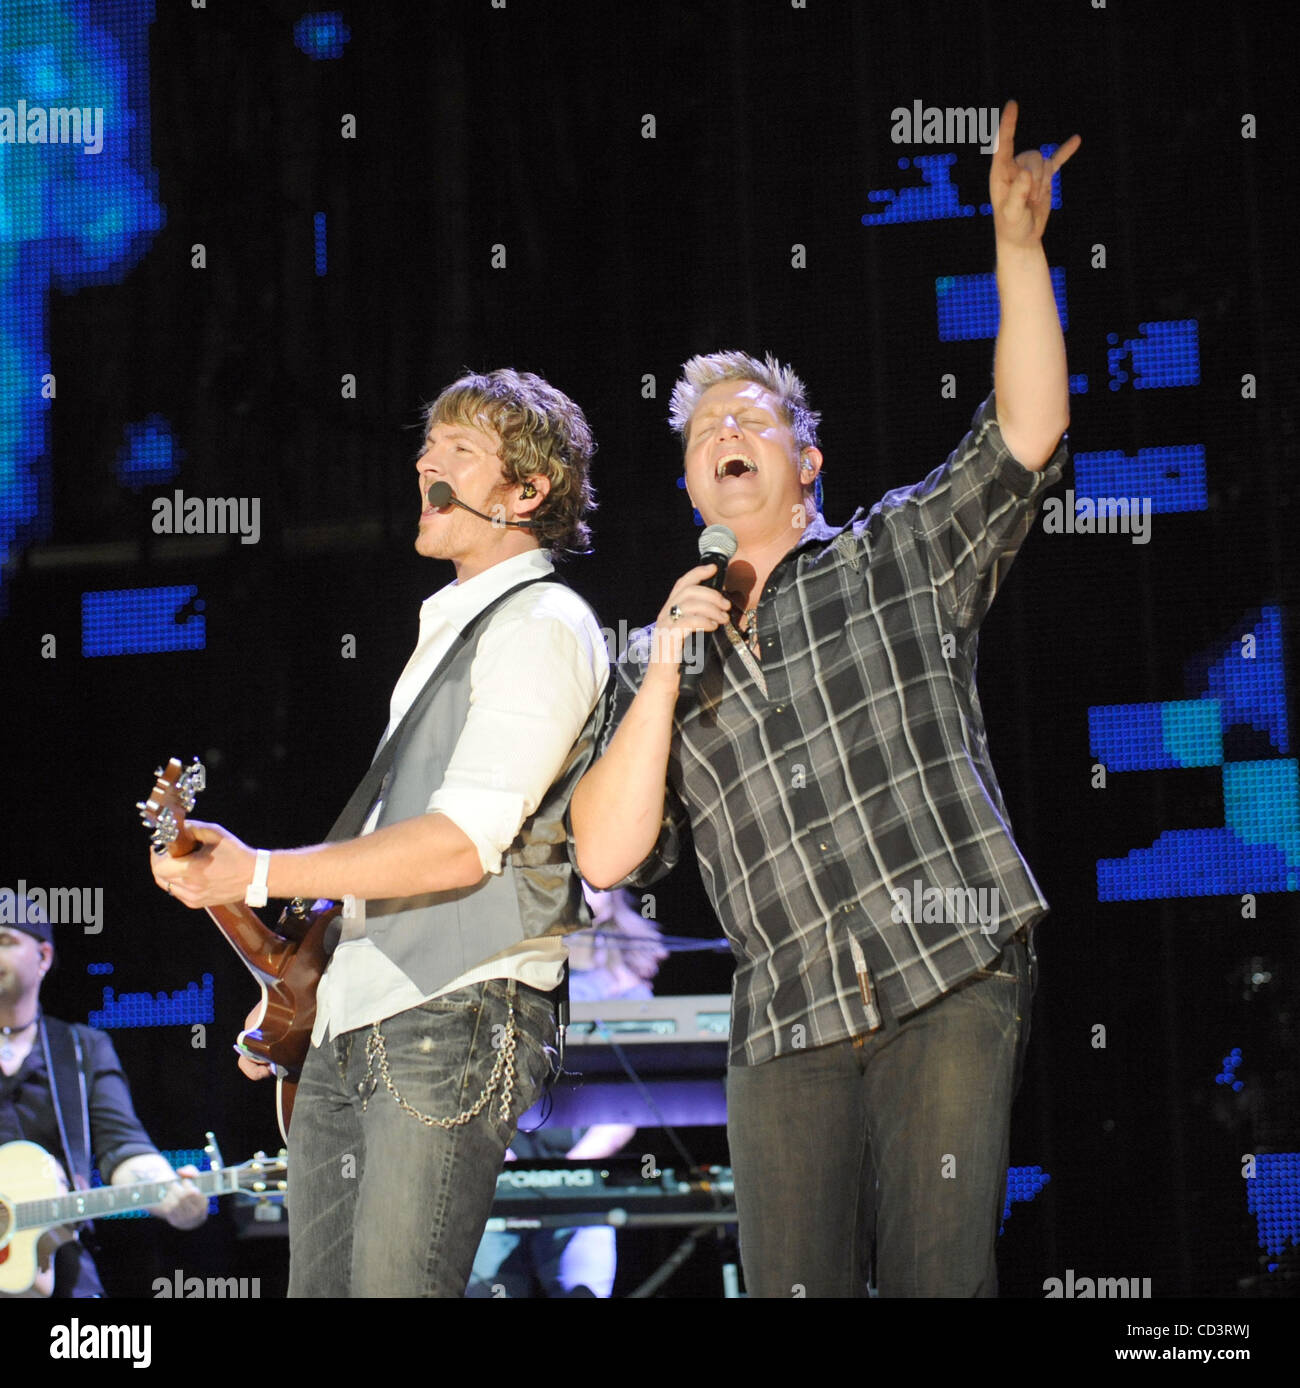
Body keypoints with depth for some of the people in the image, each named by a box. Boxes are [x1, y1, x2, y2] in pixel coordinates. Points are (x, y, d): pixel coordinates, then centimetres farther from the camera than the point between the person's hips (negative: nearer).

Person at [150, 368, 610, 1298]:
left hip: (455, 1018, -9)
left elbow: (463, 844, -18)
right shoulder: (452, 628, 24)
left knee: (393, 1289, -12)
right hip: (352, 1017, 9)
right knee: (318, 1288, 7)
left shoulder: (542, 626, -7)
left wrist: (259, 875, -21)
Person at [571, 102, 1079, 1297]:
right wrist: (669, 667, -1)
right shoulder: (660, 658, 19)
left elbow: (1029, 433, 1)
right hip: (787, 1028, 3)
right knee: (793, 1289, -2)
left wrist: (1019, 242, -8)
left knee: (939, 1278, -10)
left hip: (951, 986, -3)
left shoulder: (898, 556, 14)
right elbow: (608, 856, 8)